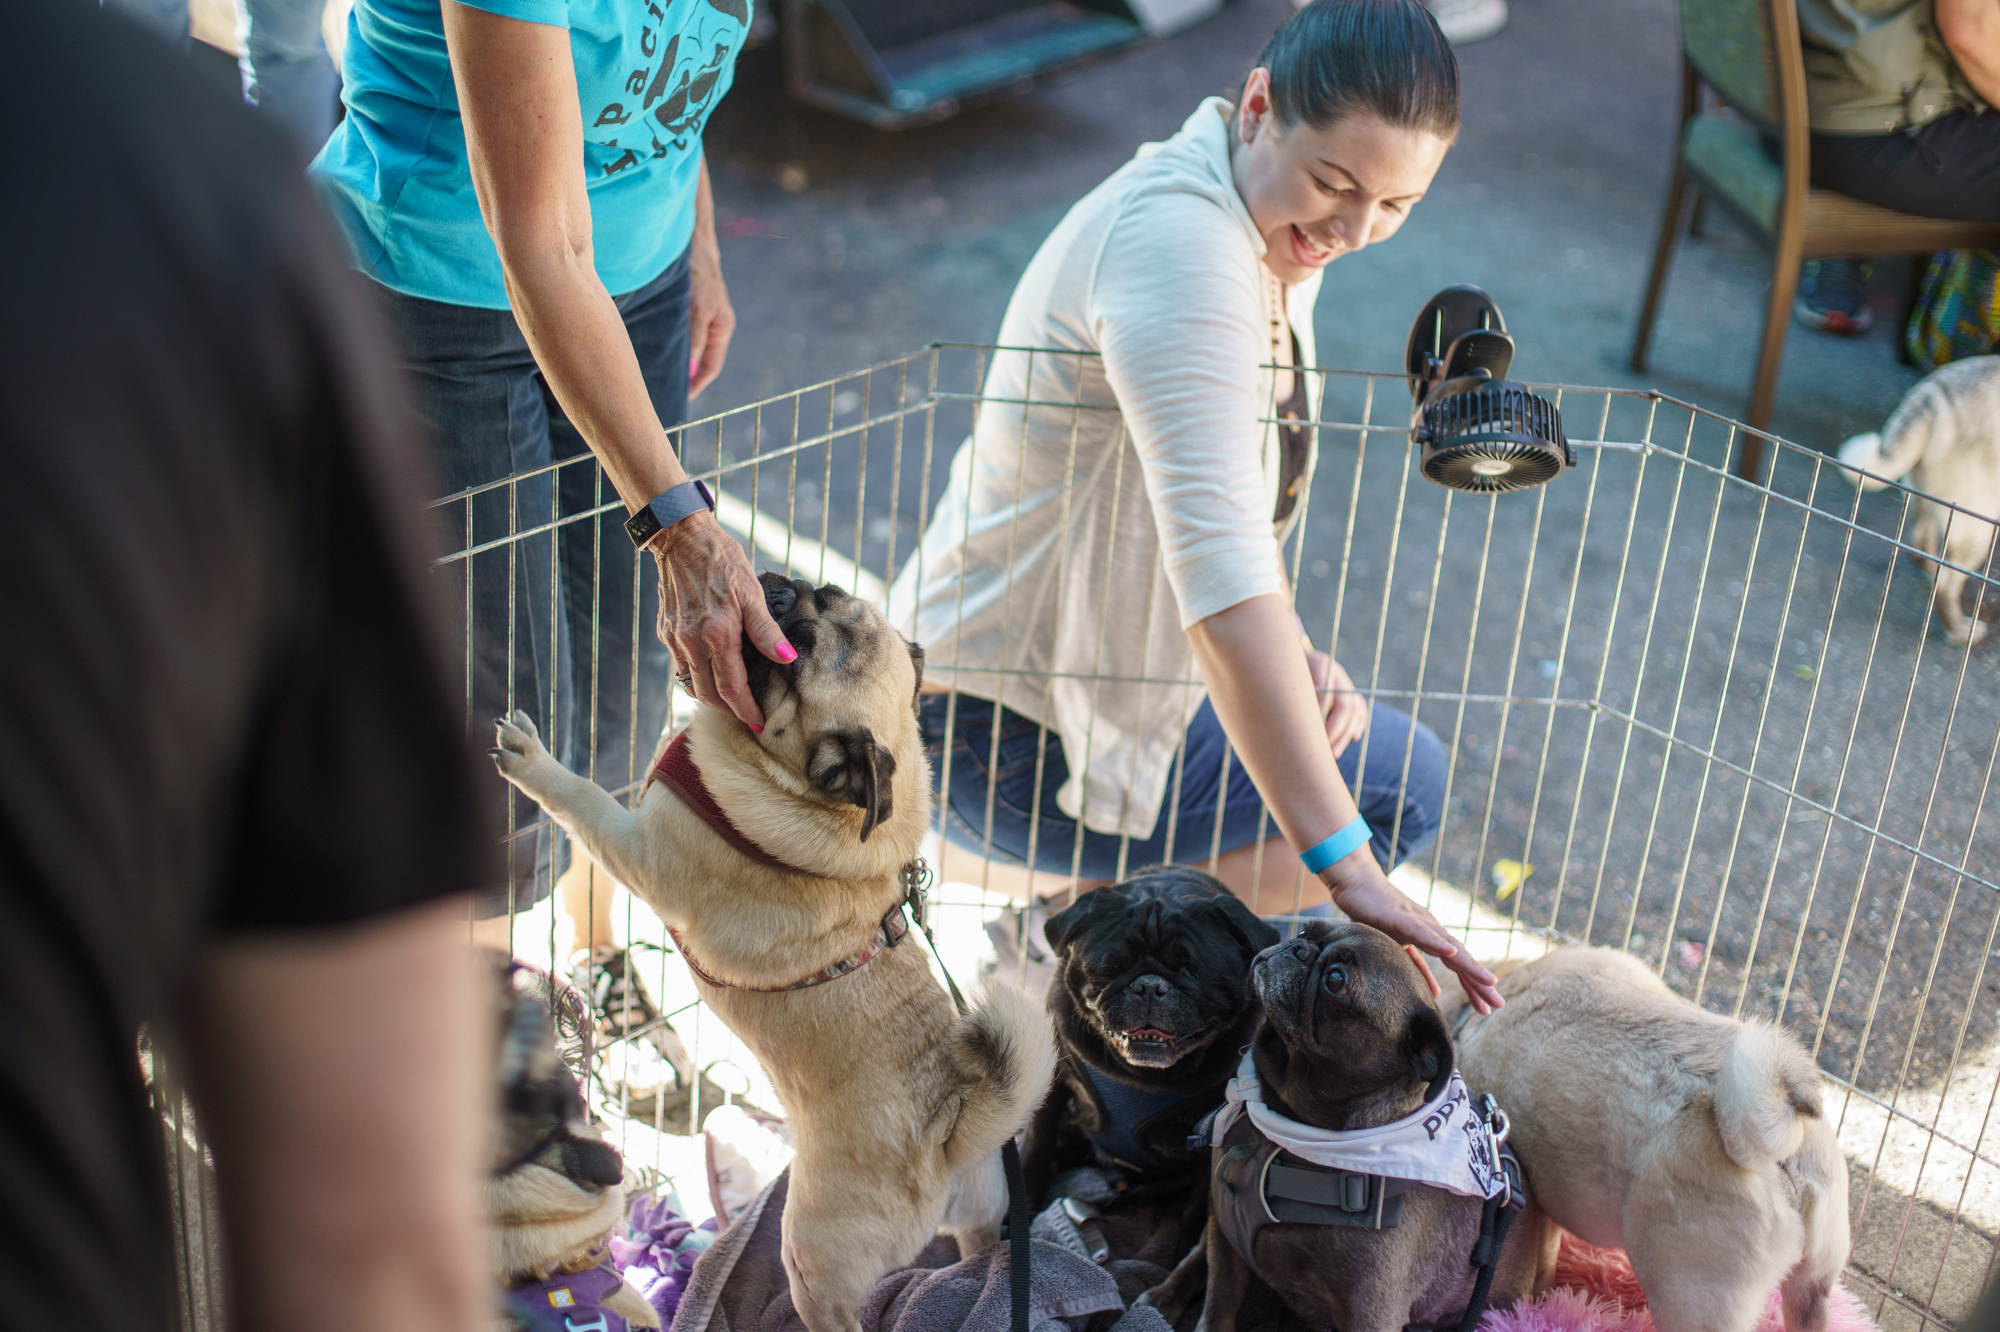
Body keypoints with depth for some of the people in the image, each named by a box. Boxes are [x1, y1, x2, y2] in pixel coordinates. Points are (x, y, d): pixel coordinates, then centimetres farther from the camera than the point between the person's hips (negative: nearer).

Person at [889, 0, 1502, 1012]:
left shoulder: (1275, 230, 4)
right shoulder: (1182, 243, -29)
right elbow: (1217, 570, -39)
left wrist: (1293, 652, -4)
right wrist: (1346, 866, -42)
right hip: (1002, 736, -10)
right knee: (1396, 779, -7)